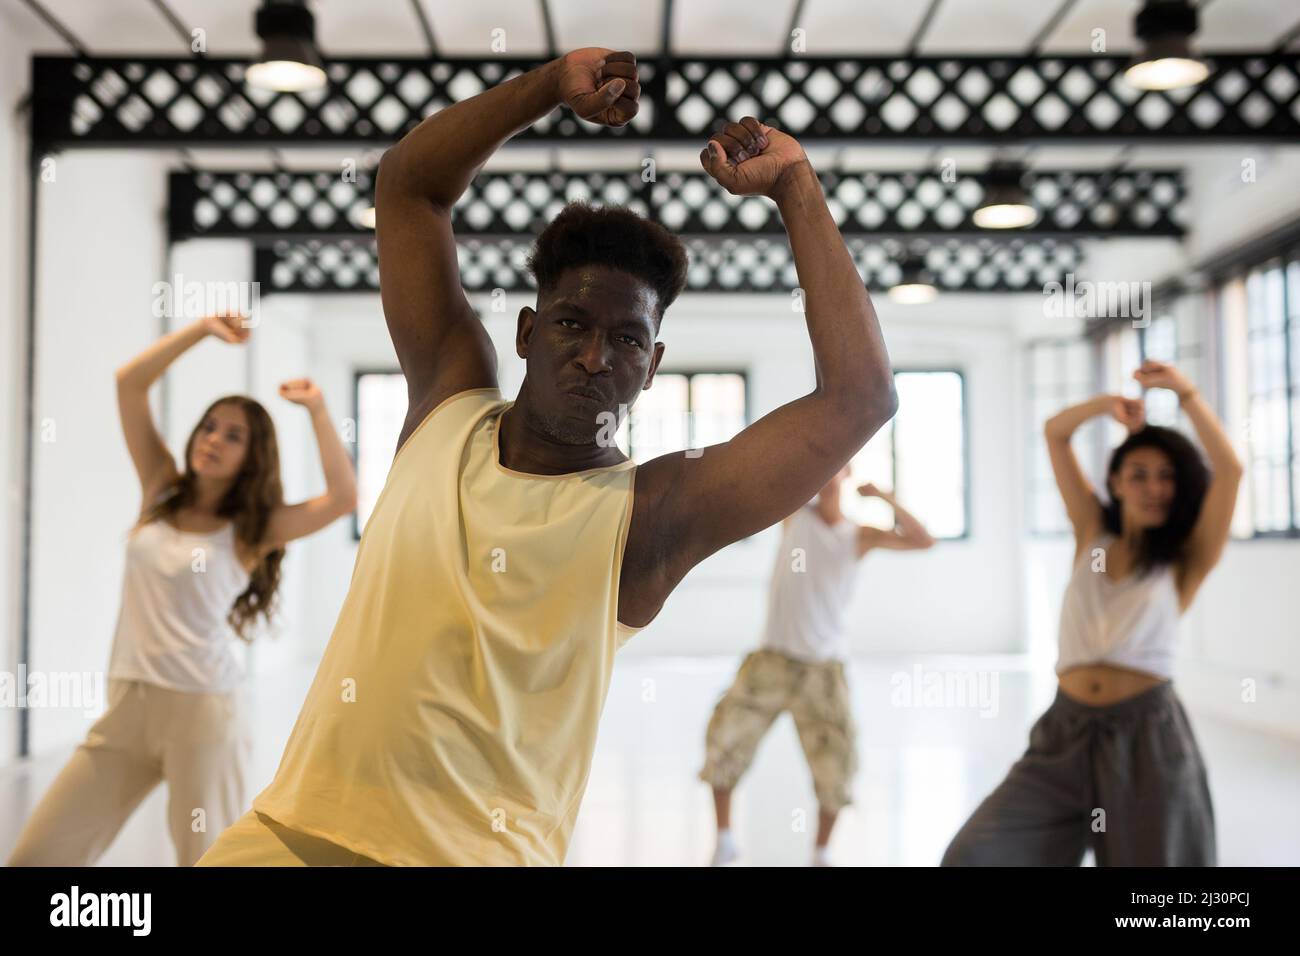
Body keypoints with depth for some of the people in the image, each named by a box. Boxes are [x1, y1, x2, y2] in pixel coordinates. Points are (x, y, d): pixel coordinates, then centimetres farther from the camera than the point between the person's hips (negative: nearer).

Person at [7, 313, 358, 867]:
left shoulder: (250, 530, -1)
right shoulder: (161, 492, 10)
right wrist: (204, 328, 4)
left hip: (204, 713, -4)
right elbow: (128, 383, 7)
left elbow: (343, 499, -17)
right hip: (127, 706, 4)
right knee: (37, 857, 1)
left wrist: (317, 410, -10)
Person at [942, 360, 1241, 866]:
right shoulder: (1093, 536, 11)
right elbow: (1054, 433, 12)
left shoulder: (1184, 562, 3)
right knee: (972, 856, -9)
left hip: (1147, 735, -2)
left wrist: (1186, 393, -12)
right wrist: (1110, 403, -2)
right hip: (1067, 731, 2)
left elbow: (1230, 471, -10)